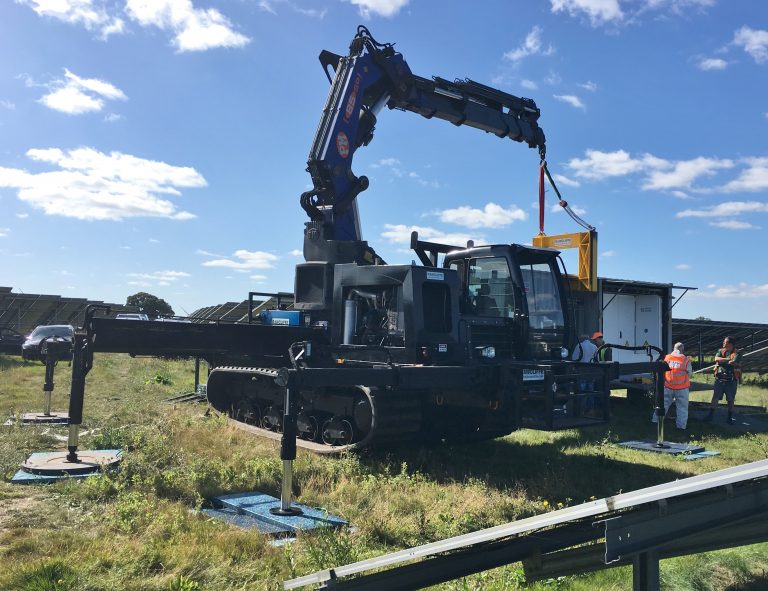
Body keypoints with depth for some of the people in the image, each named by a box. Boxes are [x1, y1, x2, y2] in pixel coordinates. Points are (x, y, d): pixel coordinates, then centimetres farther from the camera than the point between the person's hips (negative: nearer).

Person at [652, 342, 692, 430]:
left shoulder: (666, 358, -2)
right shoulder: (686, 360, -9)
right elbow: (689, 374, 1)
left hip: (668, 387, 2)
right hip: (682, 388, -2)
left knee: (663, 404, 14)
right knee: (682, 407, 9)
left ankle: (655, 420, 19)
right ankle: (681, 425, 11)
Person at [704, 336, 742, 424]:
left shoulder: (737, 354, -6)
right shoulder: (720, 351, 7)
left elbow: (734, 363, -22)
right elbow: (716, 359, -11)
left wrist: (721, 362, -10)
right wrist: (728, 359, -18)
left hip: (731, 380, -3)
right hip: (719, 379, 3)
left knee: (730, 399, 8)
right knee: (715, 397, 3)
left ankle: (730, 417, 19)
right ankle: (710, 415, 9)